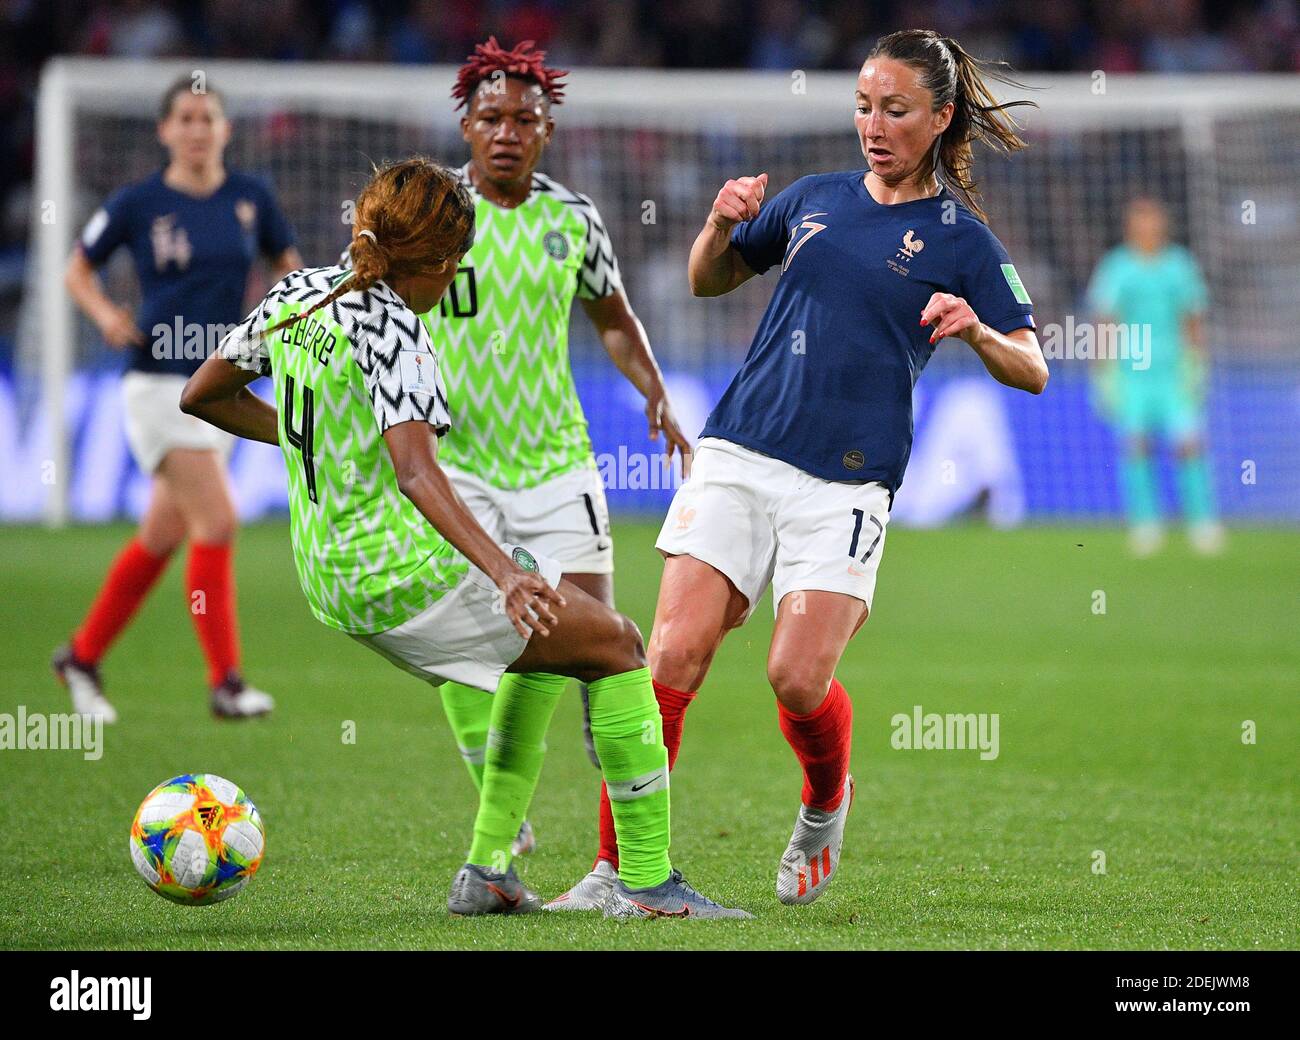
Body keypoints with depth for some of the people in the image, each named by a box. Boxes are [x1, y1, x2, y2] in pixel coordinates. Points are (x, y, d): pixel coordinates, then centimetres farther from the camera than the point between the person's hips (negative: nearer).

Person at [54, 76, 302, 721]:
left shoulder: (250, 198, 4)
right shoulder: (139, 203, -5)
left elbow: (289, 267, 17)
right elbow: (78, 269, 6)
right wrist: (107, 316, -12)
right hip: (158, 380, -5)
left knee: (162, 537, 12)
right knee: (217, 522, -16)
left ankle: (82, 656, 29)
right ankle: (225, 682, -10)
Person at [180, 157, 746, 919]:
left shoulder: (301, 293, 6)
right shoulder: (389, 327, -19)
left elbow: (201, 396, 18)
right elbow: (416, 472, -32)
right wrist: (502, 571, -41)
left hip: (330, 574, 9)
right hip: (405, 575, -9)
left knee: (547, 642, 28)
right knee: (614, 643, 1)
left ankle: (489, 868, 23)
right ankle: (647, 879, 0)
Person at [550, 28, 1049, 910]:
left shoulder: (960, 239, 4)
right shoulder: (815, 199, 14)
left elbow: (1033, 371, 3)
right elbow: (708, 281, 25)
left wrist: (976, 331, -18)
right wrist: (721, 224, 4)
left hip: (846, 486, -3)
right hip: (740, 453, 3)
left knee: (799, 678, -14)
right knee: (674, 655, -10)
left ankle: (826, 806, 21)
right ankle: (616, 869, -4)